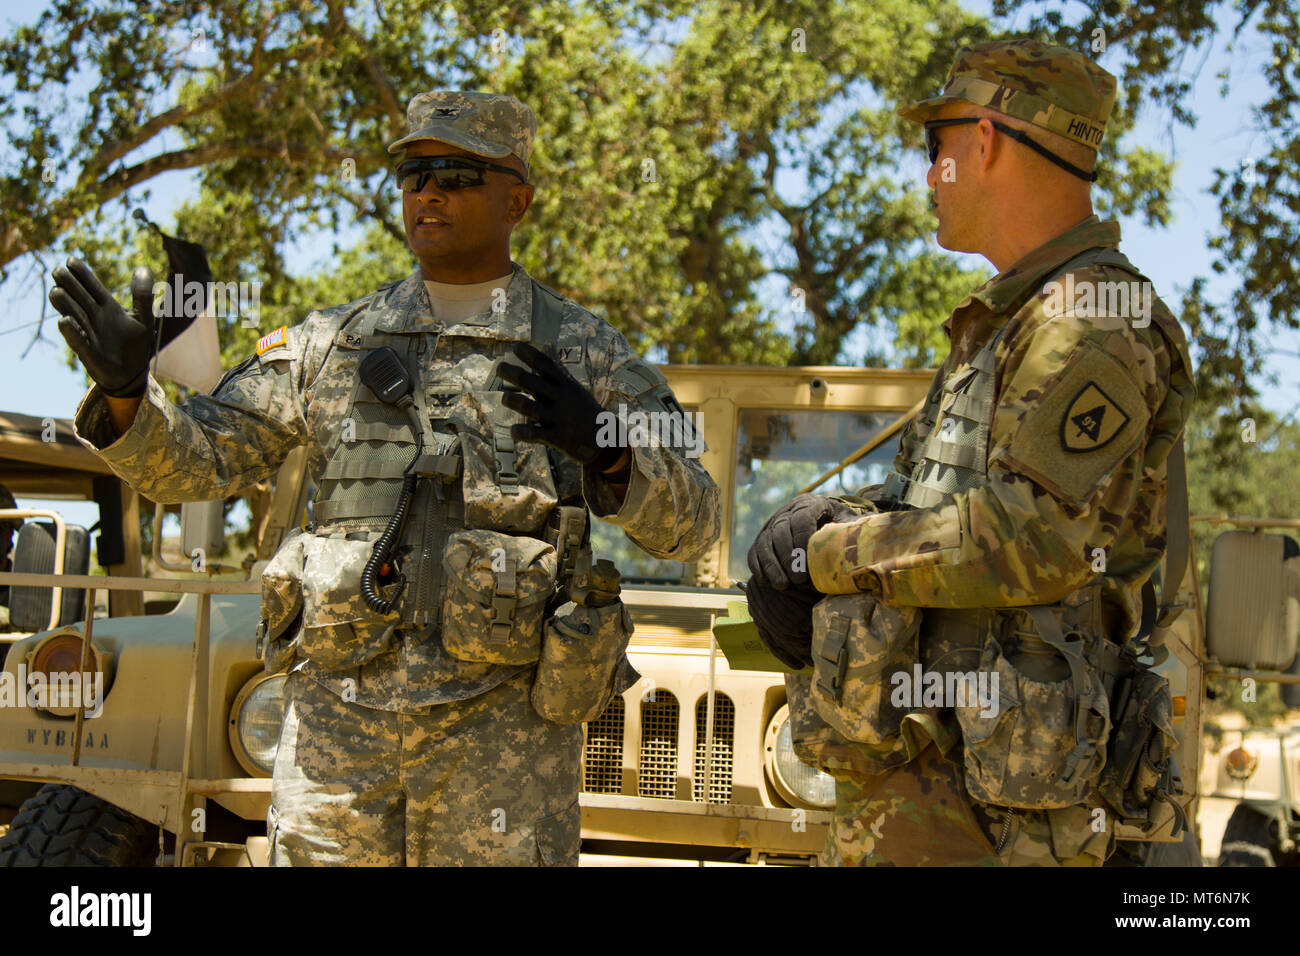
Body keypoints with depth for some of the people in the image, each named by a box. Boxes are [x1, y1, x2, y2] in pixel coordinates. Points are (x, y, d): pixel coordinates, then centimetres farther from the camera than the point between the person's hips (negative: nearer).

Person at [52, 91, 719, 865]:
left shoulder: (588, 353, 7)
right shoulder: (328, 344, 13)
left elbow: (693, 523, 4)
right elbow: (194, 462, 11)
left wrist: (602, 447, -15)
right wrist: (126, 393, -9)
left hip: (504, 717, -2)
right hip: (339, 709, 2)